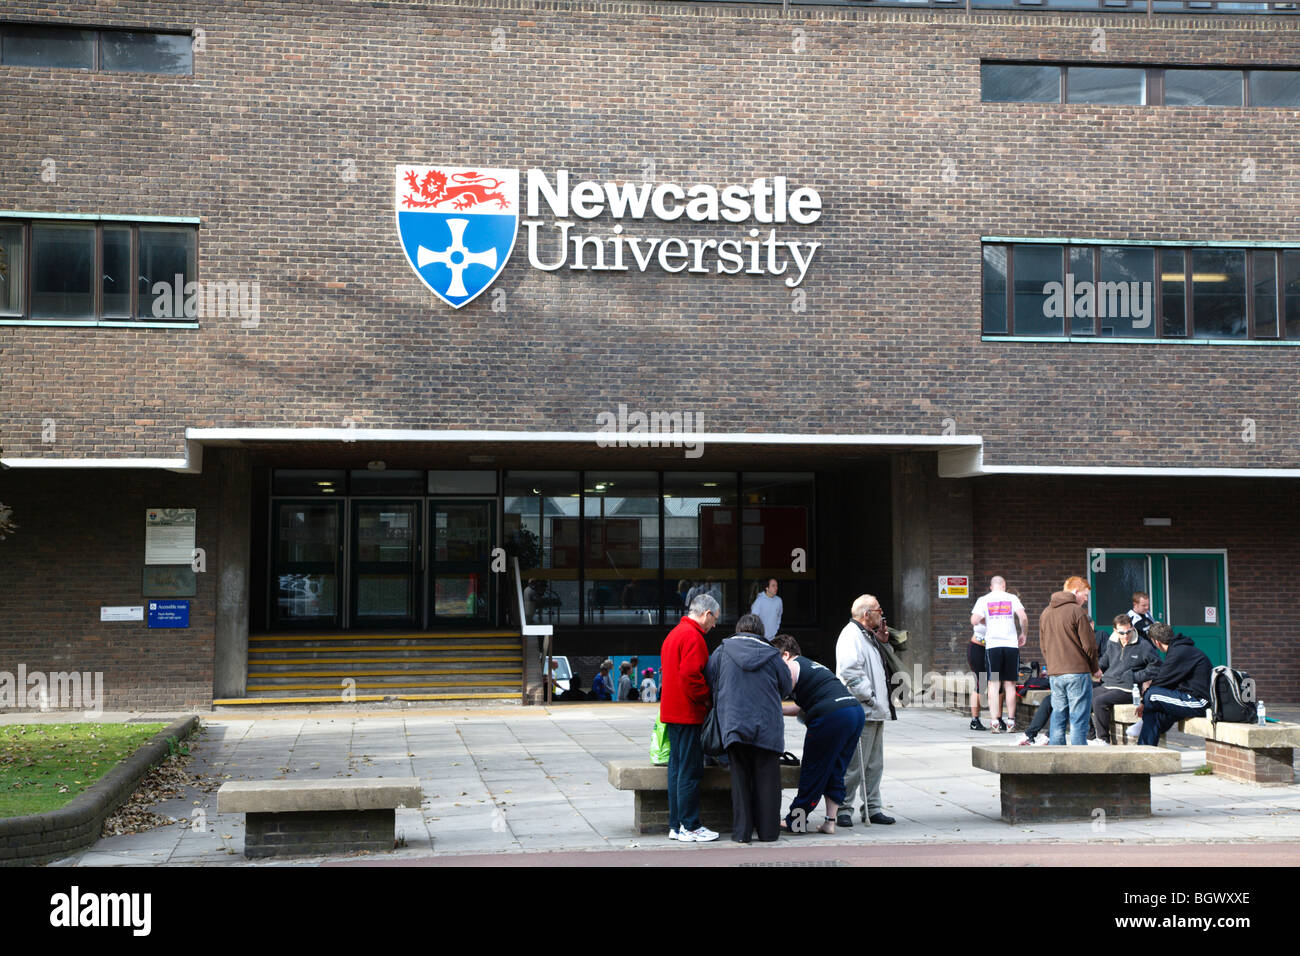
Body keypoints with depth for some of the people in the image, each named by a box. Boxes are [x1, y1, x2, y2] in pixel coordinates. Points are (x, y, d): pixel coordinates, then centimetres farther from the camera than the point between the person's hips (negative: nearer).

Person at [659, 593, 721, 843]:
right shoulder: (693, 636, -14)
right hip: (688, 713, -10)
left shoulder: (673, 634, 19)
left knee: (676, 769, 11)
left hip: (672, 712, 10)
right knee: (690, 771, -6)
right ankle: (689, 827, -3)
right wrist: (705, 698, -11)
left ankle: (676, 826, 15)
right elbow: (690, 675, -24)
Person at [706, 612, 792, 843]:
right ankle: (768, 831, 10)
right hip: (767, 727, 0)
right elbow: (786, 688, 11)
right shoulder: (772, 656, 2)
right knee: (767, 779, 8)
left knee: (740, 778, 8)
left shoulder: (722, 651, 2)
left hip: (734, 725, 0)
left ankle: (741, 831, 7)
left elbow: (709, 682, 7)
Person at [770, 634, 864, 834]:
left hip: (832, 716, -8)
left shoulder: (792, 667, 5)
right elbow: (804, 707, 35)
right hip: (856, 711, 8)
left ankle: (796, 822, 10)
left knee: (812, 772, 2)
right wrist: (777, 710, 36)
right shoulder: (813, 665, 31)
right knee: (835, 771, 15)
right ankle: (830, 822, 15)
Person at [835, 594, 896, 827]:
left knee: (875, 764, 13)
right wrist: (869, 698, -19)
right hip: (860, 713, -10)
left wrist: (882, 641, 19)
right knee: (855, 765, -6)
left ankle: (872, 808, 20)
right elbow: (850, 672, -21)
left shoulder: (867, 636, 20)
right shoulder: (851, 635, -12)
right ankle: (843, 809, 2)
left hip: (875, 713, 10)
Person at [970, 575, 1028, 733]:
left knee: (994, 684, 1)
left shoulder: (984, 599, 5)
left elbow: (974, 621, -5)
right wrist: (1024, 634, 10)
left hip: (992, 645, -1)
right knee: (1010, 684, 7)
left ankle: (994, 722, -6)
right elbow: (1023, 617, -5)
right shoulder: (1012, 598, 7)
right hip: (1011, 644, 1)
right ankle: (1010, 722, 8)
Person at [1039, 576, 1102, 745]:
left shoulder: (1046, 612, 13)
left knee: (1058, 718, 12)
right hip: (1077, 672, -6)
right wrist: (1095, 669, 4)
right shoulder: (1077, 612, -9)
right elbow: (1089, 645, -9)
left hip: (1054, 674, 6)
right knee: (1079, 721, -3)